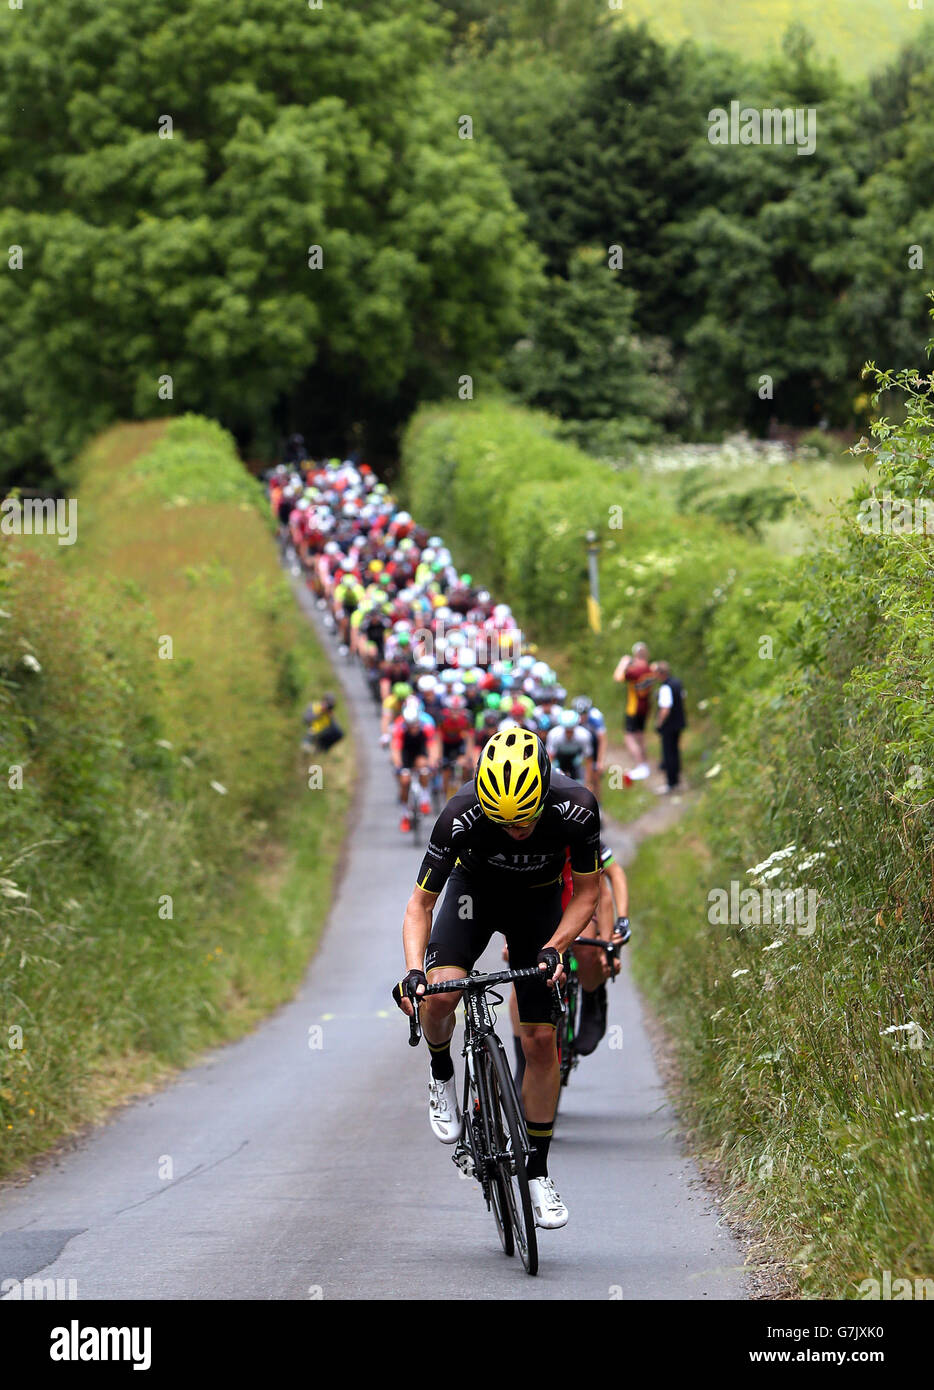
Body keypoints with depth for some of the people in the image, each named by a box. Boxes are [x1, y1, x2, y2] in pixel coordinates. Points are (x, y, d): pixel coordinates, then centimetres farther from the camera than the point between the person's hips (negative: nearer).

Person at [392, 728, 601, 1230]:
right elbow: (420, 903, -22)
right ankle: (441, 1075, 3)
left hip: (538, 901, 1)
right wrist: (413, 972, -37)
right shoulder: (461, 815, -34)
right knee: (440, 994, -28)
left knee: (540, 1039, -4)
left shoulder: (576, 808, -33)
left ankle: (538, 1170, 10)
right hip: (475, 889, -1)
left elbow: (586, 893, -16)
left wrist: (554, 948, -31)